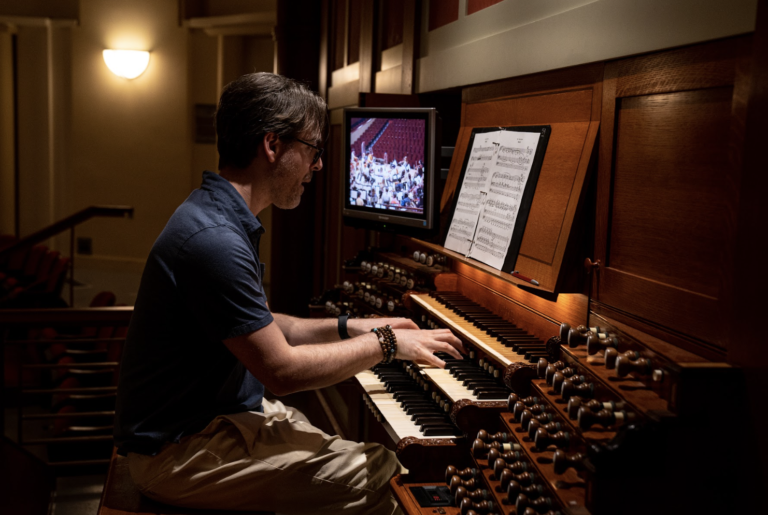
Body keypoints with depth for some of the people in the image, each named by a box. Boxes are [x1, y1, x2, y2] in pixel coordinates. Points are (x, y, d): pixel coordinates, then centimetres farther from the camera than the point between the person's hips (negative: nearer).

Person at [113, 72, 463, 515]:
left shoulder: (224, 217, 9)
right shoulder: (214, 239, -26)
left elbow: (259, 330, 18)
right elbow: (283, 370, -23)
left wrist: (349, 328, 11)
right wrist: (386, 343, -13)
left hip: (223, 413, 10)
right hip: (180, 450, -10)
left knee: (377, 460, 6)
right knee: (377, 477, -18)